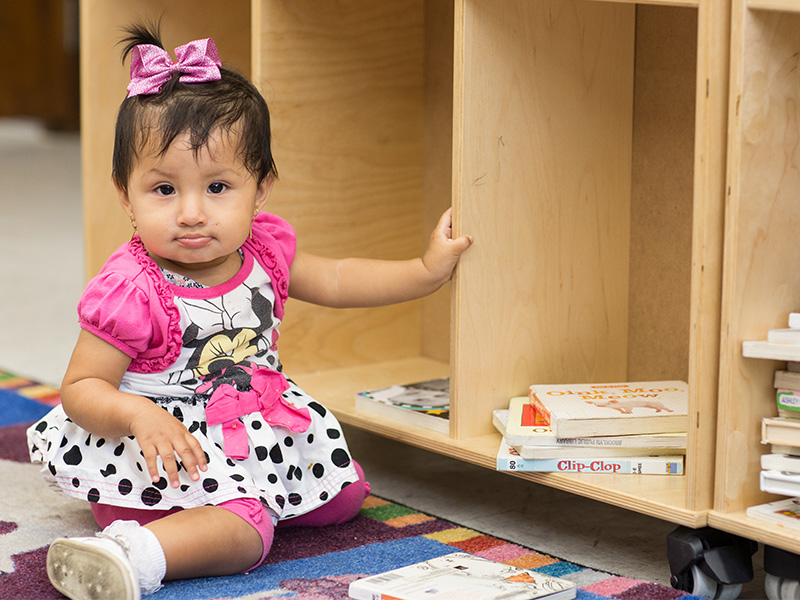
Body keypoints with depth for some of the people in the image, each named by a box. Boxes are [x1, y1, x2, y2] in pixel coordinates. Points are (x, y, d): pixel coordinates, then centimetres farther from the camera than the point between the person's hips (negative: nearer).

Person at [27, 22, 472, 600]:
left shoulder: (263, 251, -5)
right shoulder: (131, 293, -24)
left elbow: (334, 280, 14)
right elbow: (81, 386, -19)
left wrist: (426, 270, 10)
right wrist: (139, 415, -38)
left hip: (256, 419, 9)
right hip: (178, 443, -8)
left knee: (344, 492, 13)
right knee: (247, 529, -29)